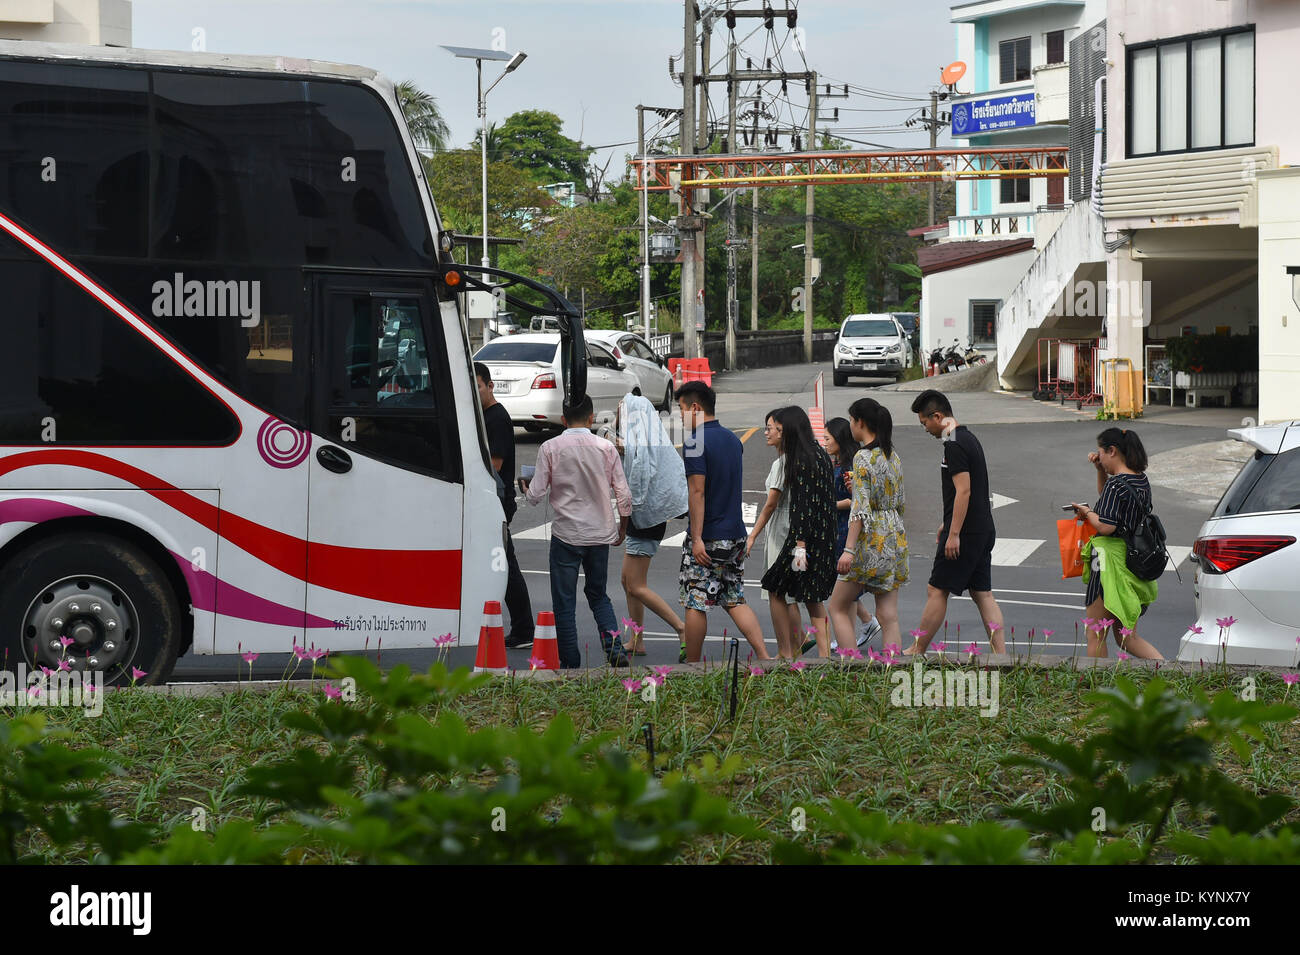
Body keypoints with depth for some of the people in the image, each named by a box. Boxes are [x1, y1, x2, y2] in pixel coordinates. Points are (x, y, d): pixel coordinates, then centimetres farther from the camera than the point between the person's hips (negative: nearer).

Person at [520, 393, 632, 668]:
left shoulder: (550, 449, -7)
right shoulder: (606, 448, -1)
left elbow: (536, 496, -6)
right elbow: (624, 496, 0)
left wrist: (526, 487, 18)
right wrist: (622, 528, 17)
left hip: (566, 533, -3)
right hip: (600, 533, 3)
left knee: (564, 602, 5)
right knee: (598, 595, 19)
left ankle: (570, 663, 5)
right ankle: (614, 646, 0)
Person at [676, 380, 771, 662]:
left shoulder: (695, 442, -13)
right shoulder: (733, 439, 11)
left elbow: (697, 491, -18)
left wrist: (697, 538, -19)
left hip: (707, 536, -8)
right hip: (735, 533, 8)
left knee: (695, 602, 1)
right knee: (735, 600, 12)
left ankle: (692, 667, 7)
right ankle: (764, 657, 1)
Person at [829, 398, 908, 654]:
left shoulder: (863, 458, -12)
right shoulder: (893, 457, 11)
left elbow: (861, 508, -19)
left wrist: (849, 549, -21)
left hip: (872, 540, -7)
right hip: (896, 538, 7)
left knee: (838, 607, 5)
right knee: (888, 616, 5)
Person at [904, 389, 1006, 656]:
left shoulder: (954, 445, -15)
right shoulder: (968, 438, 16)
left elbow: (964, 491, -21)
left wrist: (954, 534, -21)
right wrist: (948, 524, 29)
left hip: (966, 533, -10)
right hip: (983, 530, 10)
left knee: (937, 591, -1)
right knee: (983, 594, 7)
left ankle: (917, 651, 7)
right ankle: (1000, 654, 3)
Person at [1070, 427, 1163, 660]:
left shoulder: (1117, 484, -17)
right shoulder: (1141, 481, 10)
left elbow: (1105, 526, -25)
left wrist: (1087, 512, -7)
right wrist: (1100, 470, 15)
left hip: (1111, 563, -9)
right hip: (1135, 561, 9)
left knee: (1095, 636, 4)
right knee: (1127, 638, 14)